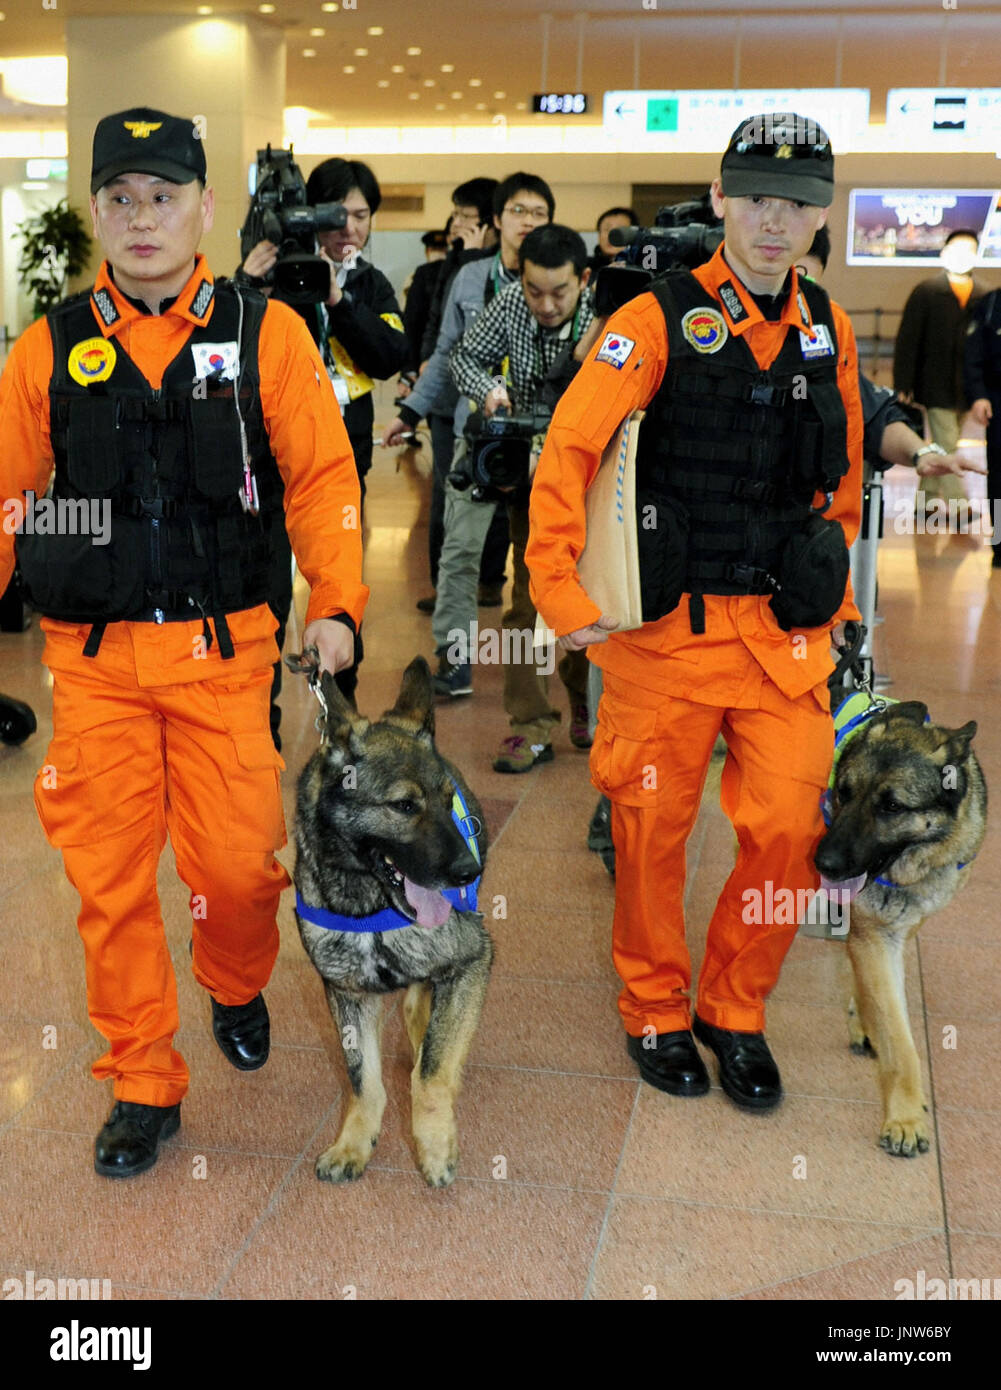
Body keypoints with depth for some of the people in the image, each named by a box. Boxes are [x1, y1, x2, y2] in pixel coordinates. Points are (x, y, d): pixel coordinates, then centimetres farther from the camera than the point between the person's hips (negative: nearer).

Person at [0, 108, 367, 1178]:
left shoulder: (265, 333, 1)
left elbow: (320, 476, -1)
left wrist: (336, 603, -12)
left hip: (224, 648, -1)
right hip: (92, 658, 2)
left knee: (241, 861, 0)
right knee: (109, 876, 5)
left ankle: (236, 989, 35)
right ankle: (141, 1081, 24)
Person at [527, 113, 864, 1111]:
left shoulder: (828, 332, 10)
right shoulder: (658, 321, -5)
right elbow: (568, 450, -11)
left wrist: (835, 599, 18)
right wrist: (558, 588, -17)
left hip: (787, 631, 4)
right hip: (669, 627, -3)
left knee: (791, 827, 1)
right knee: (652, 831, 7)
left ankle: (735, 1010, 24)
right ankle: (655, 1012, 29)